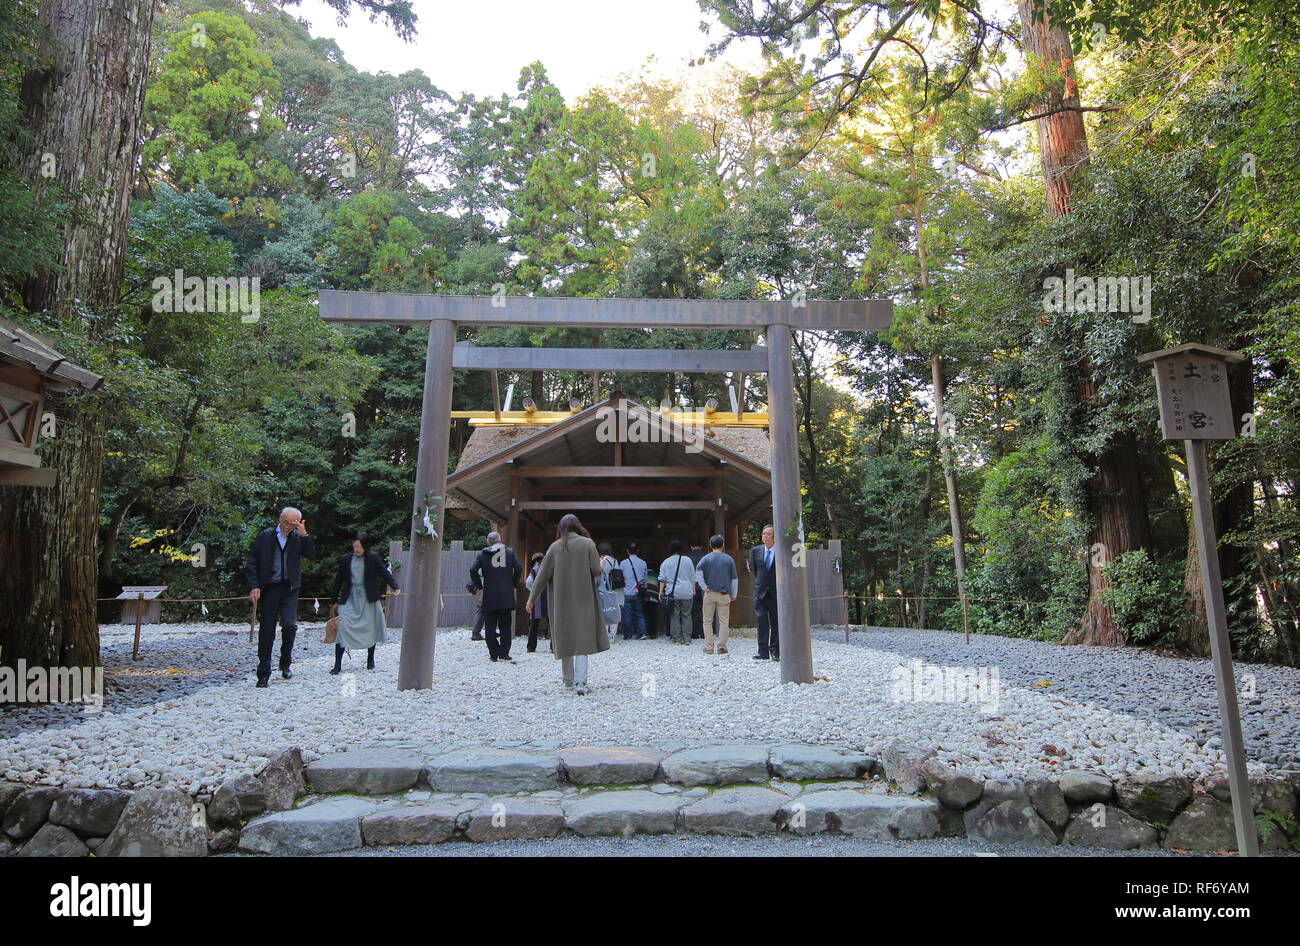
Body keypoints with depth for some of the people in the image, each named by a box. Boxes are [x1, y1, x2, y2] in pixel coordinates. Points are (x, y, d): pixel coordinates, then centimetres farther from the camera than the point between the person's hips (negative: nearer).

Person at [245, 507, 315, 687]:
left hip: (290, 588, 0)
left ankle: (286, 664, 13)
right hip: (269, 589, 0)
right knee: (266, 631, 2)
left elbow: (312, 555, -6)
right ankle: (264, 673, 11)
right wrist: (253, 587, -7)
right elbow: (251, 564, 3)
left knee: (290, 625, -10)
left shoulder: (298, 537, 5)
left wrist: (304, 535, -14)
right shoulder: (264, 536, 2)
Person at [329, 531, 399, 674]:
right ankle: (338, 664, -6)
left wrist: (395, 587, -21)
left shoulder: (373, 558, -2)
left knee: (370, 628, 8)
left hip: (368, 599, 0)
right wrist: (333, 600, 13)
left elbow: (385, 572, -5)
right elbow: (339, 580, 10)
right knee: (343, 627, -11)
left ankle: (370, 660, 26)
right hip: (350, 599, 0)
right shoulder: (345, 559, 2)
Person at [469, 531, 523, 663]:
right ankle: (504, 653, 2)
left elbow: (473, 570, -7)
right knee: (505, 626, 7)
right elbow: (518, 568, -4)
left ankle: (494, 654, 6)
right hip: (506, 596, 1)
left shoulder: (482, 554, 4)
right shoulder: (509, 551, 5)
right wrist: (514, 584, 6)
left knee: (490, 626, 7)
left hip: (489, 596, -1)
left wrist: (479, 585, 5)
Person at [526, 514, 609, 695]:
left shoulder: (555, 547, 1)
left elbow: (543, 575, 2)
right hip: (584, 600, -2)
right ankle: (580, 682, -13)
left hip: (561, 601, 2)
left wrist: (532, 599, 9)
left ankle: (568, 680, 23)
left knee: (565, 638, 13)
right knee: (583, 639, -1)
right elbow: (596, 571, -7)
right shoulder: (587, 544, -3)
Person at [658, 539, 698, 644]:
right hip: (687, 592, 1)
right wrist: (693, 589, 16)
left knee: (674, 616, 4)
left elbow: (662, 579, 2)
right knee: (686, 615, 6)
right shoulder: (687, 560, 3)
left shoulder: (666, 562, 1)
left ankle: (677, 638, 5)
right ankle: (687, 639, 5)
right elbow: (693, 577, 7)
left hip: (672, 592, -1)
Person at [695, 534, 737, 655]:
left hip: (710, 594, 0)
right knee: (724, 621, 4)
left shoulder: (706, 558, 1)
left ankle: (708, 647, 5)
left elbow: (698, 572, -15)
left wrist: (704, 587, -9)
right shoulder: (728, 559, 6)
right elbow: (734, 578, 6)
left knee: (708, 621, 7)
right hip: (724, 595, 1)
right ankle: (722, 646, -1)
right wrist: (733, 595, 10)